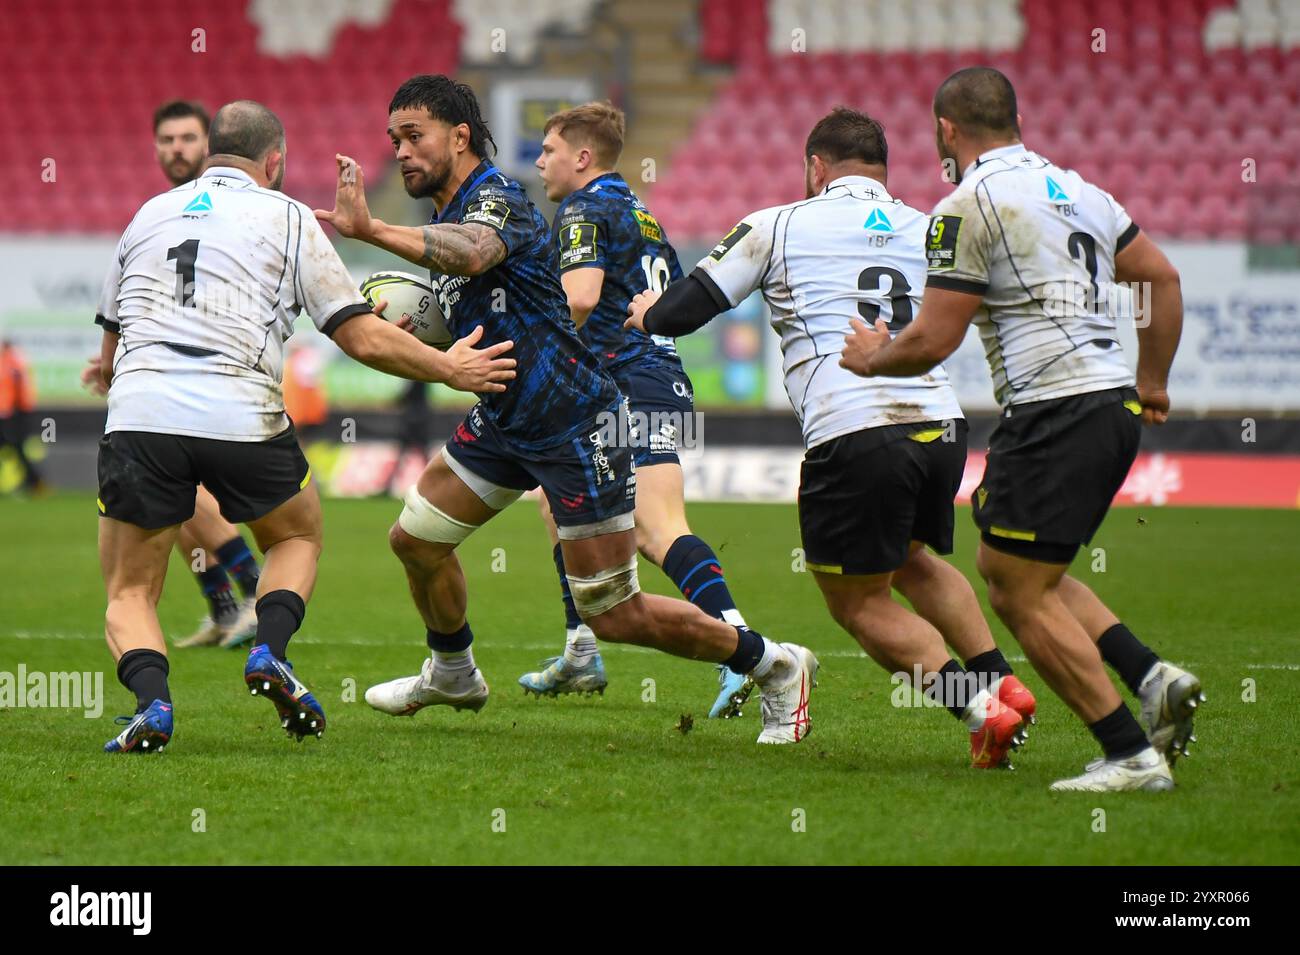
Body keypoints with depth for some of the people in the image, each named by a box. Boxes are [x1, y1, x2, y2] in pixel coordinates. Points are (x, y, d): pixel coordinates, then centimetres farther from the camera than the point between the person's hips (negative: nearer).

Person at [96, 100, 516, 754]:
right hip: (242, 417, -1)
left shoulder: (149, 214, 22)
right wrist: (449, 369, 19)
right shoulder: (287, 217, 11)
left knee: (130, 595, 13)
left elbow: (108, 356, 26)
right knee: (299, 536, 28)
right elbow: (362, 339, 7)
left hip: (139, 411, 1)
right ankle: (271, 651, 2)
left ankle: (151, 701, -16)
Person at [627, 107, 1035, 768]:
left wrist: (647, 314, 32)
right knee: (912, 560, 31)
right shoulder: (927, 232, 17)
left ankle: (979, 708, -7)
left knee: (859, 604, 9)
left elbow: (682, 311, 9)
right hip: (941, 423, 5)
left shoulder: (779, 226, 7)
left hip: (853, 434, -5)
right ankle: (1003, 682, 20)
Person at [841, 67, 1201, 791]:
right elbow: (1164, 278, 20)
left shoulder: (968, 206, -8)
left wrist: (873, 358, 11)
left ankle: (1131, 754, -5)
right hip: (1116, 408, 9)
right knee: (1019, 569, 20)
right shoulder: (1077, 189, 16)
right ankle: (1152, 676, 5)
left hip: (1054, 410, -9)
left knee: (1021, 593, -1)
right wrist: (1152, 382, 29)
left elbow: (933, 340, -10)